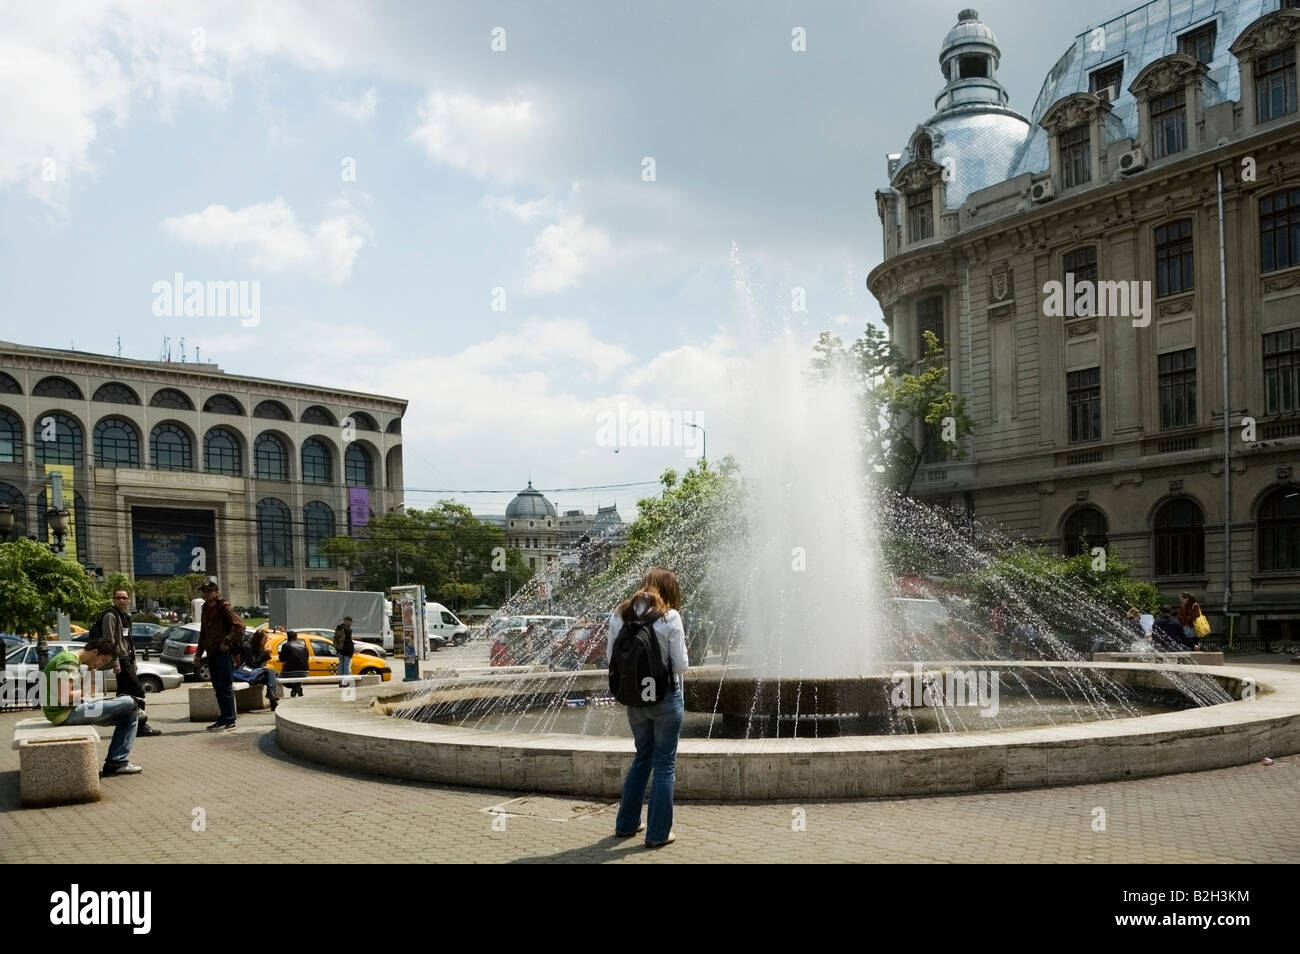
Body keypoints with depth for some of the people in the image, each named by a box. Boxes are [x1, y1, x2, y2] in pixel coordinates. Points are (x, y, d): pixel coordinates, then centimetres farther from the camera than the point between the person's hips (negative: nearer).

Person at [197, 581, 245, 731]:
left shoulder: (224, 608, -8)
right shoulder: (206, 609, 16)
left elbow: (239, 626, -14)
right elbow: (203, 632, 24)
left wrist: (227, 641, -19)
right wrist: (199, 654, 21)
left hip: (223, 652, -8)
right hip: (211, 653, 8)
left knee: (225, 687, -6)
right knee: (218, 687, 11)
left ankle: (228, 720, -3)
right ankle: (224, 718, 17)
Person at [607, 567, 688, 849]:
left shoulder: (619, 614, 0)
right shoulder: (670, 617, -14)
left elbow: (610, 657, 4)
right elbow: (681, 665, -12)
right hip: (665, 697, -5)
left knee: (642, 758, 23)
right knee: (665, 764, 8)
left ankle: (627, 823, 30)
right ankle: (658, 833, 13)